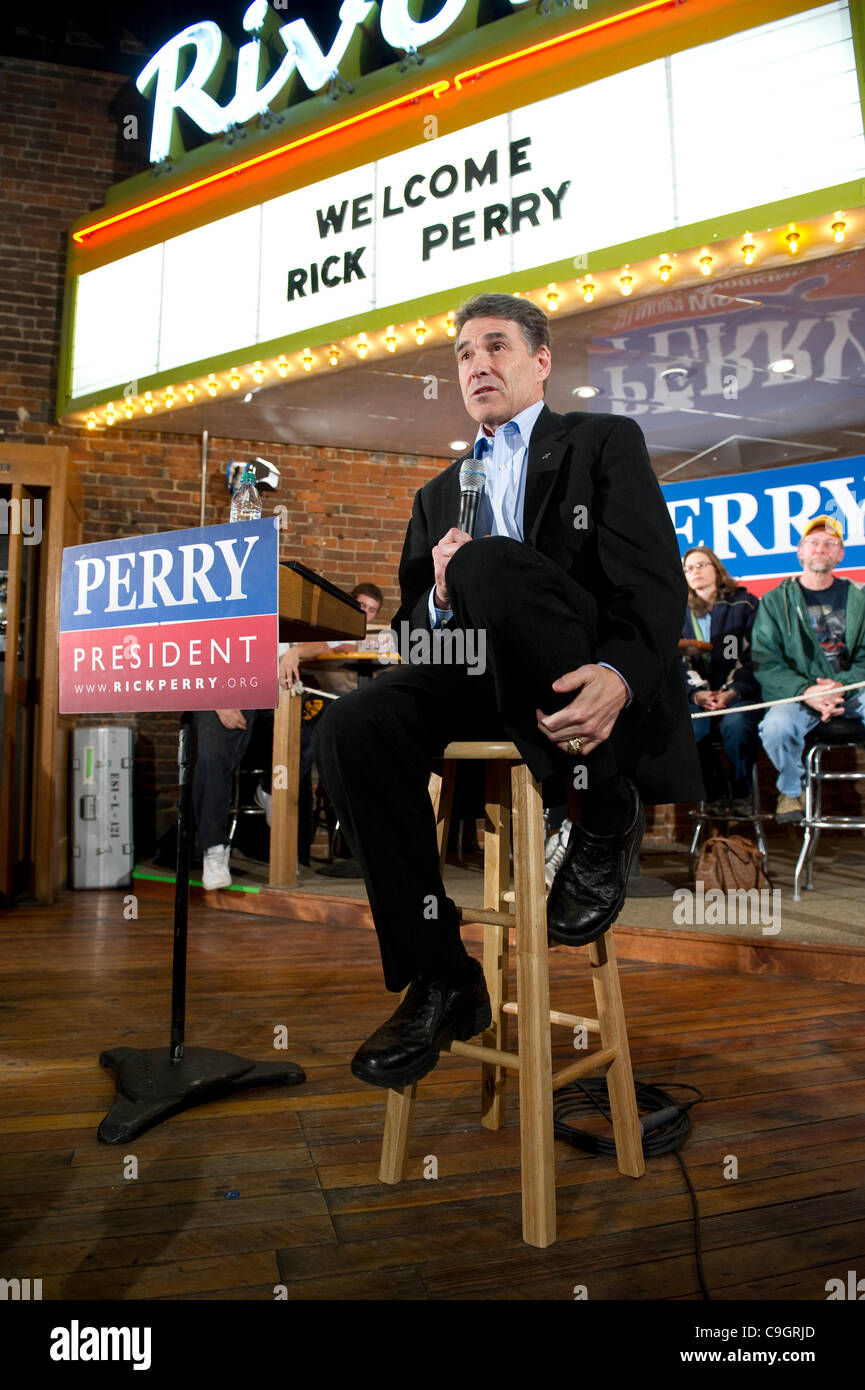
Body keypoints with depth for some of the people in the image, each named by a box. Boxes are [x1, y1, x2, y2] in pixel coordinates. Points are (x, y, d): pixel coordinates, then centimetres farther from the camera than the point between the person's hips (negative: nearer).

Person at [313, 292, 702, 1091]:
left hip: (586, 686, -3)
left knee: (487, 561, -32)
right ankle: (441, 978, -13)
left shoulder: (605, 444, 13)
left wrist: (619, 677, -26)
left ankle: (607, 816, -16)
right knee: (350, 731, -25)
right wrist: (439, 598, -7)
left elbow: (656, 583, -3)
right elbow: (412, 630, 20)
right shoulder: (439, 495, 27)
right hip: (482, 680, 4)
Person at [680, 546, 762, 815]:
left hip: (741, 692, -2)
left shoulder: (744, 604, 6)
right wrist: (696, 694, -13)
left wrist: (732, 692, -16)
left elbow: (755, 656, -1)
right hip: (698, 696, 2)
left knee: (736, 725, -35)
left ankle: (742, 793, -10)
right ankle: (716, 795, -9)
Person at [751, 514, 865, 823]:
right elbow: (764, 662, -5)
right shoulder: (775, 601, 5)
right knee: (776, 725, -33)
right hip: (797, 693, -1)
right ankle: (791, 790, -1)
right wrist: (806, 691, -22)